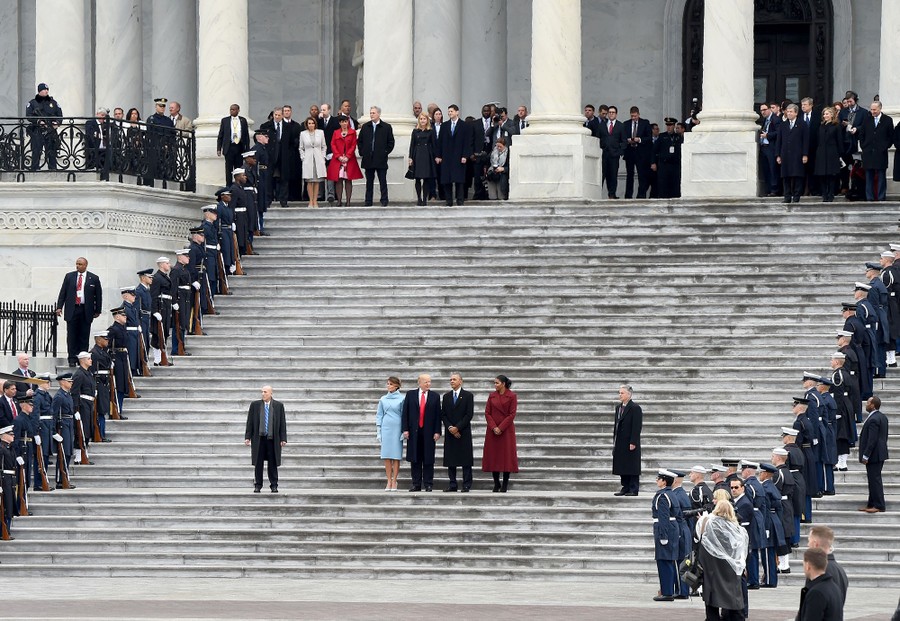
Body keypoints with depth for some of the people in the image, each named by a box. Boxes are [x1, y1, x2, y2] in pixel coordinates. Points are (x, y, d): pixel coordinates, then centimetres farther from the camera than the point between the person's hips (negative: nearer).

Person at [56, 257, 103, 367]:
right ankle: (72, 359, 1)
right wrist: (59, 307, -1)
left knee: (84, 336, 1)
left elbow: (98, 295, 7)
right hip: (72, 310, 1)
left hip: (86, 311, -1)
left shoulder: (94, 278, 4)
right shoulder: (69, 276, 8)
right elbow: (63, 292, 8)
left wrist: (97, 311, 4)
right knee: (72, 336, -2)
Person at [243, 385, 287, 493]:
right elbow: (250, 422, 6)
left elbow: (283, 423, 5)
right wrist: (247, 437, 0)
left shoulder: (279, 406, 4)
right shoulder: (255, 405, 5)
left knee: (273, 464, 2)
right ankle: (257, 485, 10)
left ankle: (274, 485, 9)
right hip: (258, 438, 1)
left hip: (273, 439, -1)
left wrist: (283, 439, -1)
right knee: (258, 463, 3)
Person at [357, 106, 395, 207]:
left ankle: (384, 201, 3)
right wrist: (362, 153, 4)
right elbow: (360, 141, 14)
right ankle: (368, 201, 9)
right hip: (368, 160, 3)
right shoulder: (365, 127, 10)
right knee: (369, 182, 6)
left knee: (383, 182, -1)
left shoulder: (386, 127, 1)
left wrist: (385, 153, -4)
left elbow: (391, 142, 4)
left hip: (381, 160, -3)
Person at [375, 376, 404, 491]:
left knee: (396, 456, -4)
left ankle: (394, 482, 0)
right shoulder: (383, 399, 9)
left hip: (397, 429, -3)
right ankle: (389, 482, 3)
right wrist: (378, 432, 7)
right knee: (387, 456, 0)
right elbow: (379, 416, 12)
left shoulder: (401, 399, 1)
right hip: (386, 428, 3)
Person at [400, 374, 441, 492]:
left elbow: (438, 415, 3)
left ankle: (428, 484, 5)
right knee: (415, 459, 4)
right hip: (414, 432, 1)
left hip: (429, 433, -1)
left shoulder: (434, 396, 6)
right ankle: (416, 484, 9)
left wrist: (437, 432, -4)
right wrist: (405, 429, -5)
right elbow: (405, 413, 4)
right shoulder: (410, 395, 6)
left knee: (428, 459, 1)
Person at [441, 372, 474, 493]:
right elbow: (443, 414, 9)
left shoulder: (468, 396, 1)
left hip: (464, 432, -4)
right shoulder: (446, 396, 12)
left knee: (466, 459, -4)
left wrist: (457, 427, -12)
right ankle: (453, 484, 6)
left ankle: (466, 485, -2)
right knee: (450, 460, 2)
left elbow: (469, 414, -6)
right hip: (450, 432, 4)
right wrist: (449, 427, -7)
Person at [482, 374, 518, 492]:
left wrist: (501, 428, -13)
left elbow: (512, 415, -7)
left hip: (506, 430, -3)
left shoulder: (512, 396, -3)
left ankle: (505, 484, 3)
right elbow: (487, 413, 4)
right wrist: (494, 427, -9)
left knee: (506, 455, -3)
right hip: (493, 430, 3)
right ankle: (496, 483, 11)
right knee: (493, 455, 2)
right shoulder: (492, 396, 7)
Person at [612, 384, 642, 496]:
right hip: (620, 443, 8)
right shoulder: (618, 407, 14)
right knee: (622, 467, 9)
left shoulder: (635, 408, -10)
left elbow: (637, 426, -14)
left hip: (630, 443, -8)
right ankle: (625, 488, 16)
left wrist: (633, 442, -18)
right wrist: (615, 440, 13)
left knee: (632, 467, -3)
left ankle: (633, 490, 0)